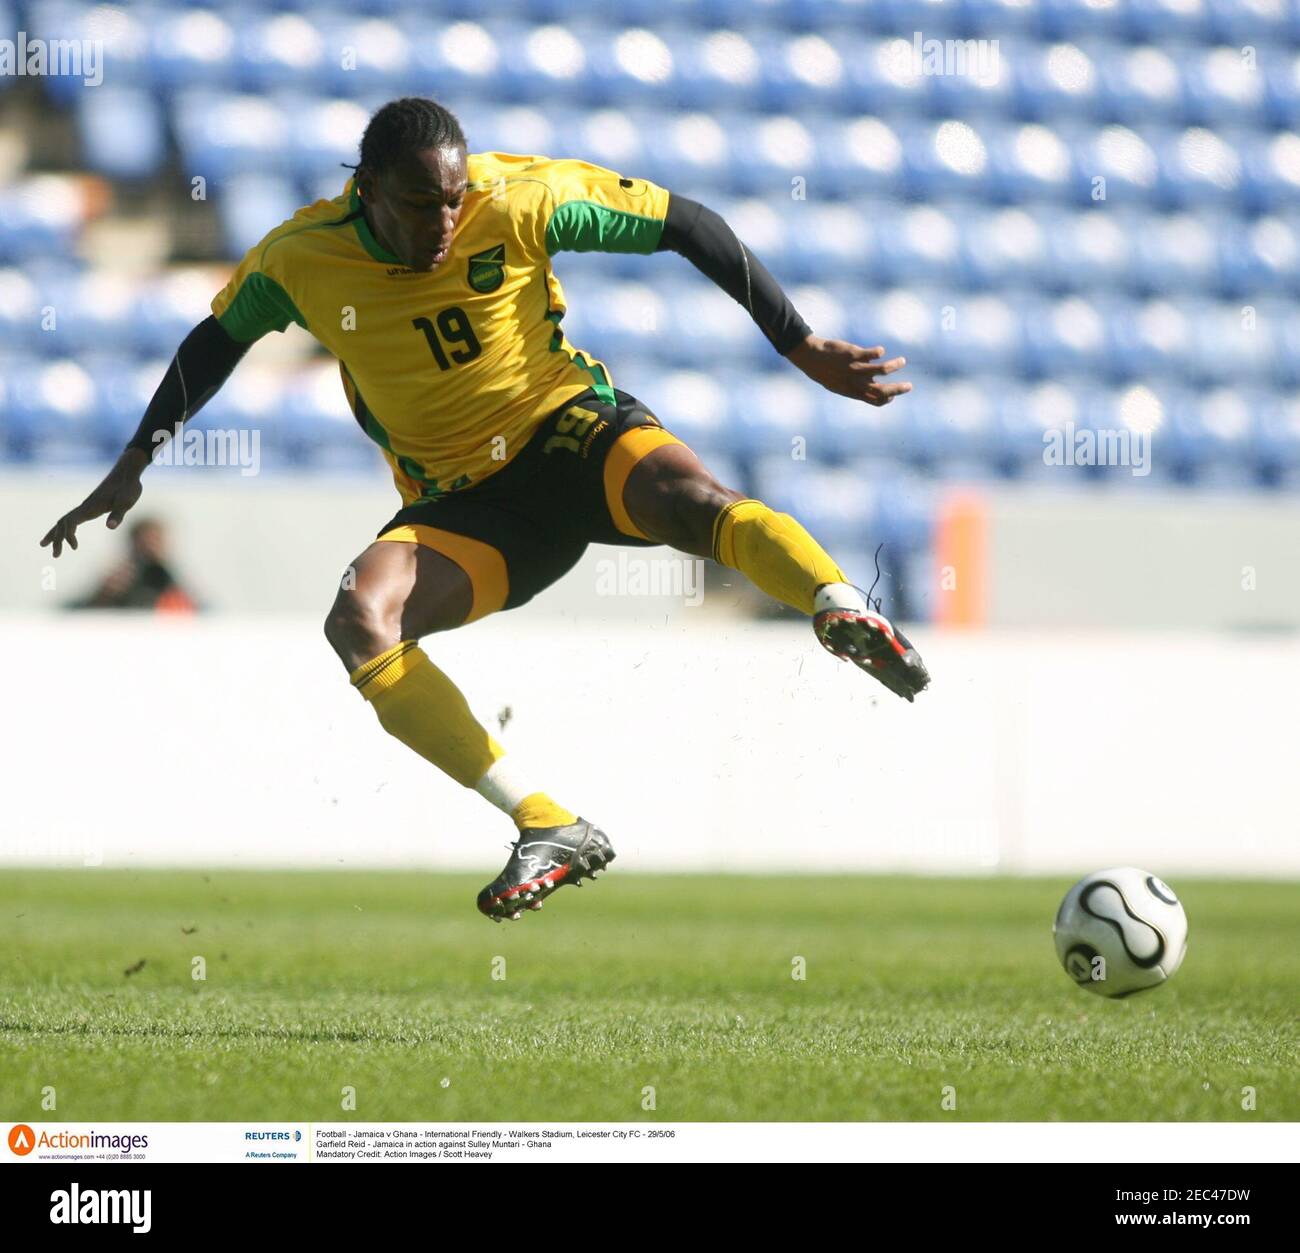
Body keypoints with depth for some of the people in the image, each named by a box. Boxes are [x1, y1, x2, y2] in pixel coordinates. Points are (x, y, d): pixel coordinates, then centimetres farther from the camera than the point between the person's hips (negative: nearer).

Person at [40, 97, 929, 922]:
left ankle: (845, 610, -54)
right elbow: (218, 338, 14)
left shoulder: (520, 199, -14)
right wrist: (132, 468, 14)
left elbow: (686, 225, -6)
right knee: (359, 620, -27)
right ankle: (549, 828, -29)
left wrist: (805, 350, -7)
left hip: (571, 424, -2)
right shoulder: (300, 259, -7)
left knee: (687, 496, -37)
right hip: (462, 500, 2)